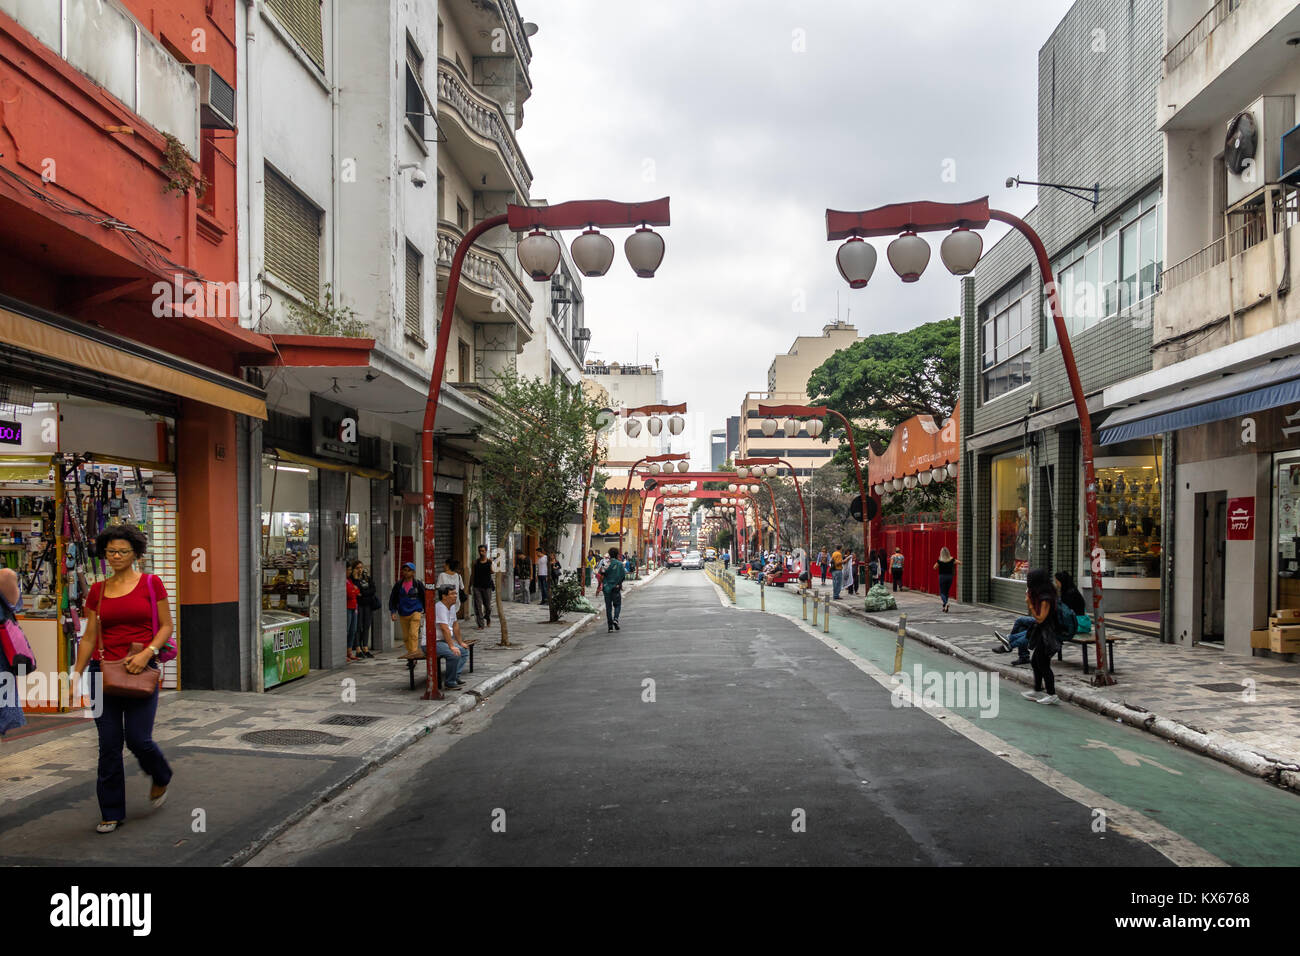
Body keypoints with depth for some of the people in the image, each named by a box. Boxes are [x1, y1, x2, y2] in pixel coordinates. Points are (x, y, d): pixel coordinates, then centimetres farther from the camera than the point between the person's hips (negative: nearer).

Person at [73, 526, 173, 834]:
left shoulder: (151, 584, -1)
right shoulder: (97, 590, 8)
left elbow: (166, 626, 0)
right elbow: (89, 638, 11)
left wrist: (147, 652, -15)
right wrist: (77, 673, 5)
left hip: (140, 670, -3)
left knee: (137, 739, -6)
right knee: (109, 746, 4)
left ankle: (161, 778, 27)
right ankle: (111, 812, 17)